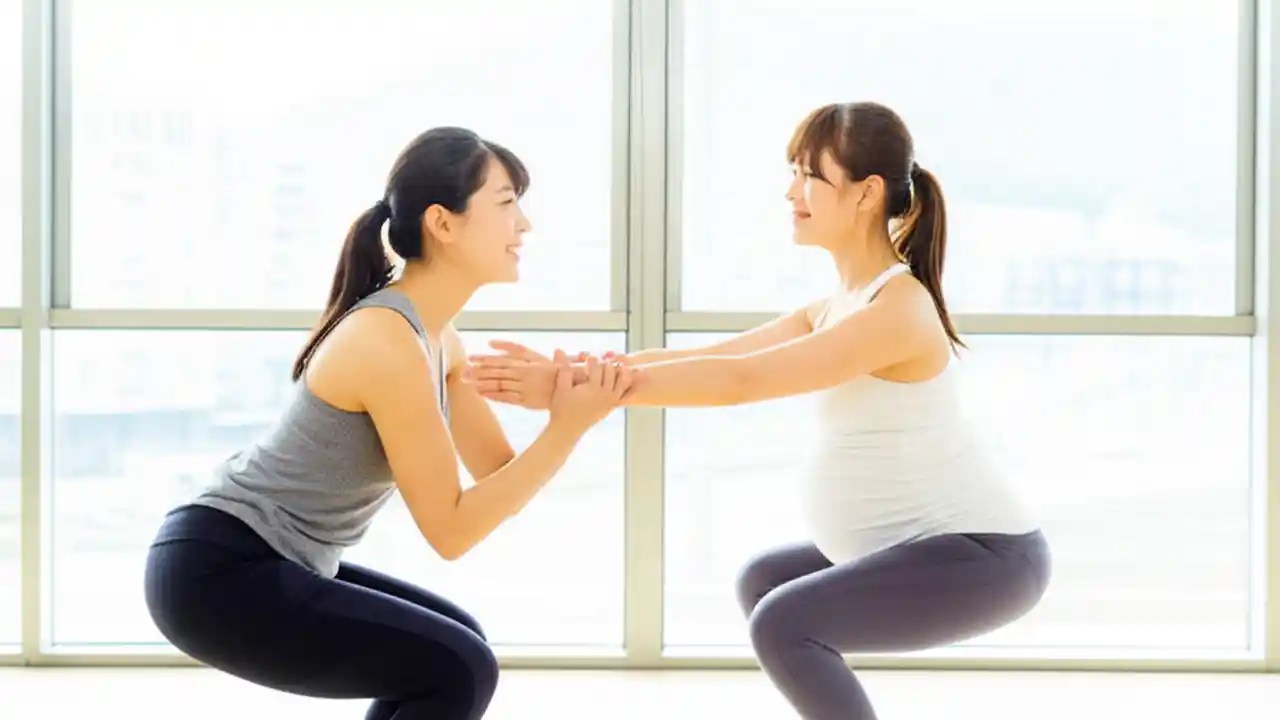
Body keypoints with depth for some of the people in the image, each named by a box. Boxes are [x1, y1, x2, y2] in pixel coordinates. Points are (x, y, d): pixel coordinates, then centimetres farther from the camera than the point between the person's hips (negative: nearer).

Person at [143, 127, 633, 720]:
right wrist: (567, 428, -20)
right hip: (217, 571, -10)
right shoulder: (390, 343, -21)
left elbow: (499, 474, 6)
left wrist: (577, 401, -10)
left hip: (254, 561, 10)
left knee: (451, 644, 17)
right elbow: (451, 528, -18)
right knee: (459, 670, -11)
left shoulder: (436, 335, 9)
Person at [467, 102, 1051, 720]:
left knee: (783, 623, -23)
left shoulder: (898, 309, -22)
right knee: (762, 583, 22)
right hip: (925, 544, 10)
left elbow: (740, 380, -29)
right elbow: (707, 357, 1)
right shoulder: (834, 308, 9)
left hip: (987, 554, -10)